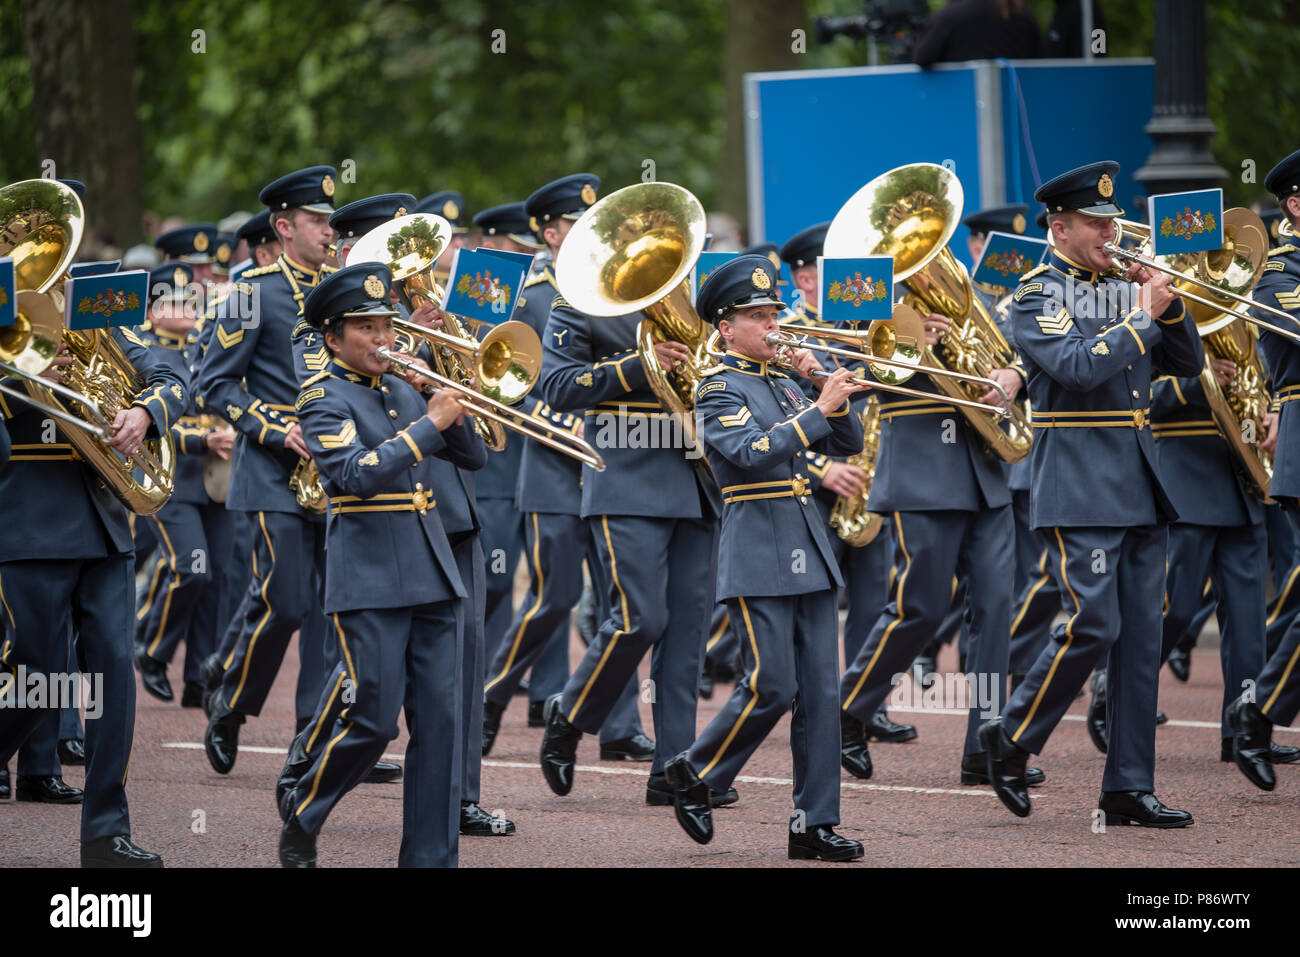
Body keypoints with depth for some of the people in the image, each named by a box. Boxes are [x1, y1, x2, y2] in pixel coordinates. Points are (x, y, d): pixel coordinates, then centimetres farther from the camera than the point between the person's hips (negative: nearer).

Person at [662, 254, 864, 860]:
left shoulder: (784, 386, 18)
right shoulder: (718, 390, -4)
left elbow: (846, 444, 13)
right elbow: (754, 453, -21)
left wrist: (827, 388, -2)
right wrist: (820, 408, -24)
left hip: (809, 554, 7)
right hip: (759, 556, -7)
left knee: (819, 691, 1)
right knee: (772, 687, -10)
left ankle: (814, 826, 2)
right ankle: (694, 773, 12)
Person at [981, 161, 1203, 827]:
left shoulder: (1122, 290, 15)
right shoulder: (1039, 294, -5)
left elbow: (1187, 364, 15)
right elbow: (1079, 366, -21)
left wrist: (1168, 304, -1)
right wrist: (1142, 317, -14)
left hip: (1140, 487, 7)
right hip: (1081, 489, -7)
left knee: (1141, 635, 3)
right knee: (1093, 627, -13)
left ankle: (1129, 789, 5)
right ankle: (1010, 740, 7)